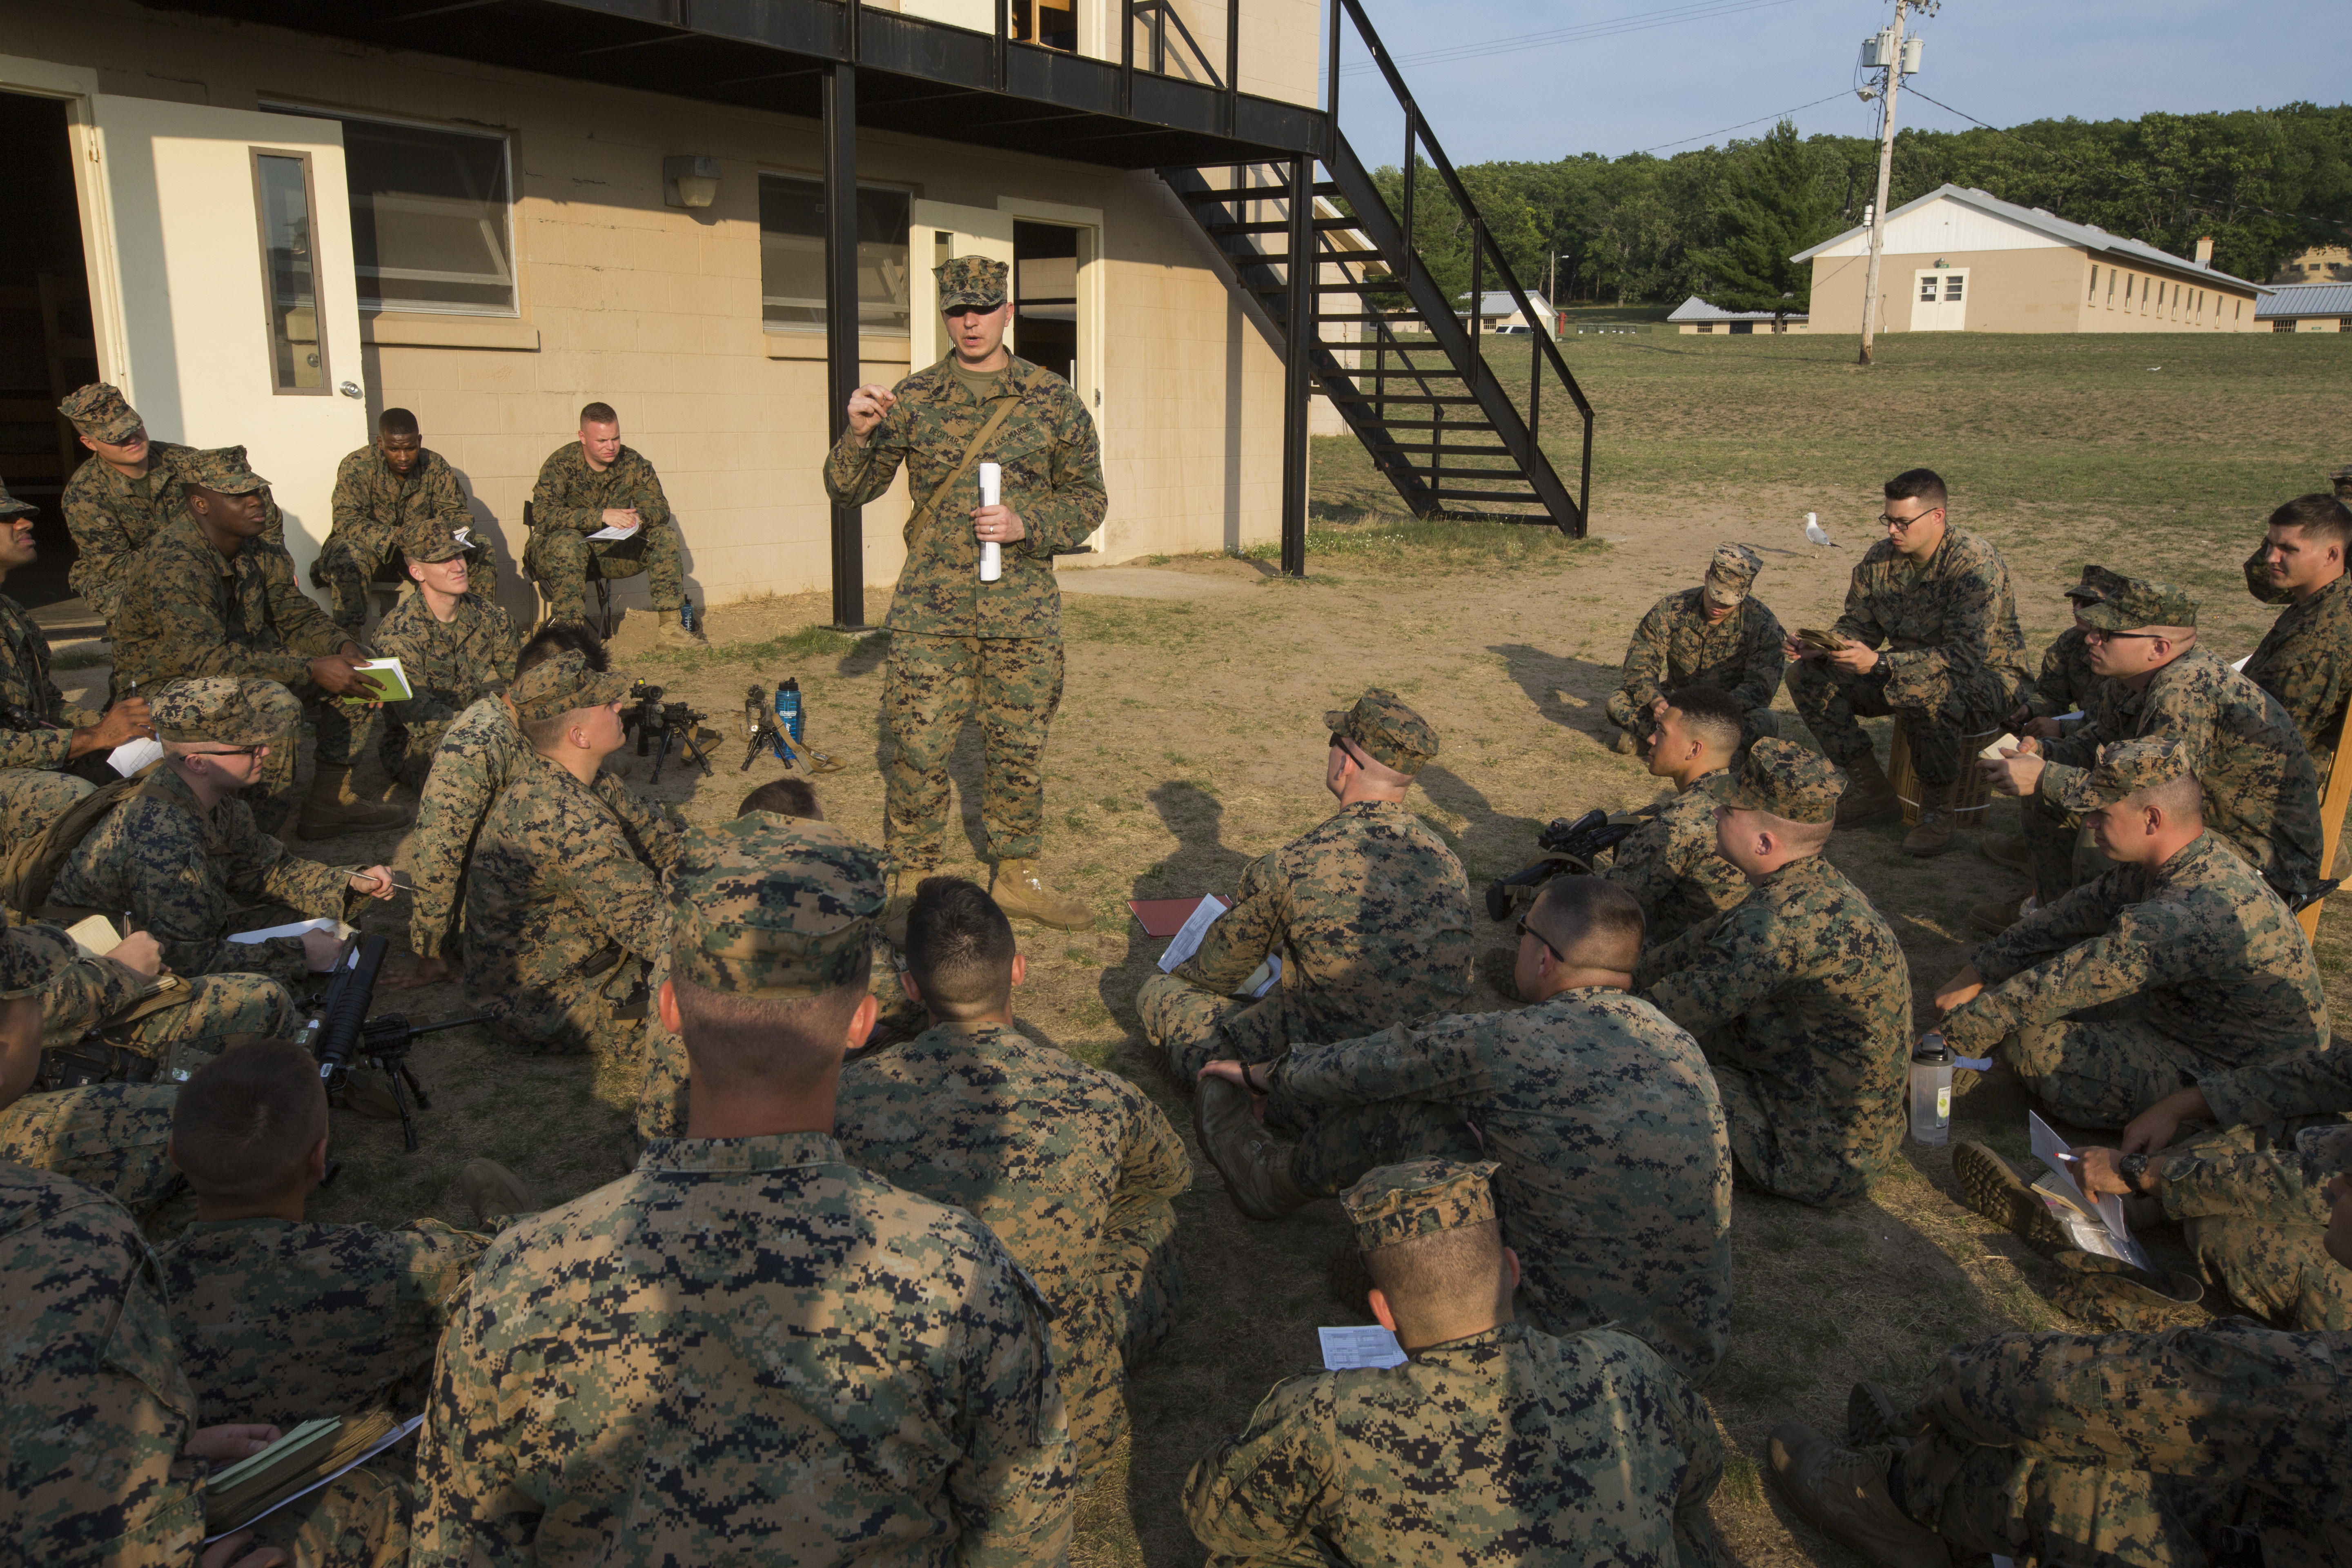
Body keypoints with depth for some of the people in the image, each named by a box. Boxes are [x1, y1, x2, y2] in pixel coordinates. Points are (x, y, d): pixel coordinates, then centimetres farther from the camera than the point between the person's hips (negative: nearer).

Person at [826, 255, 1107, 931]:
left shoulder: (1053, 400, 3)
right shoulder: (913, 398, 4)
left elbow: (1088, 497, 6)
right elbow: (848, 490, 5)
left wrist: (1025, 526, -12)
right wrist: (860, 432, -16)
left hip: (1023, 608, 1)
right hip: (930, 607, 0)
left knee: (1019, 749, 9)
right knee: (918, 749, 0)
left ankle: (1017, 876, 26)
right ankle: (909, 882, 16)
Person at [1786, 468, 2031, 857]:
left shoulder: (1975, 562, -24)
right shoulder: (1880, 558, -3)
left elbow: (1967, 654, -32)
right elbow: (1858, 626, 6)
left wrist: (1878, 662, -39)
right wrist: (1818, 647, -17)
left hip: (1988, 678, -7)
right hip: (1906, 673, 7)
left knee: (1925, 689, -42)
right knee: (1807, 676, -8)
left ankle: (1940, 808, -19)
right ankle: (1873, 789, 2)